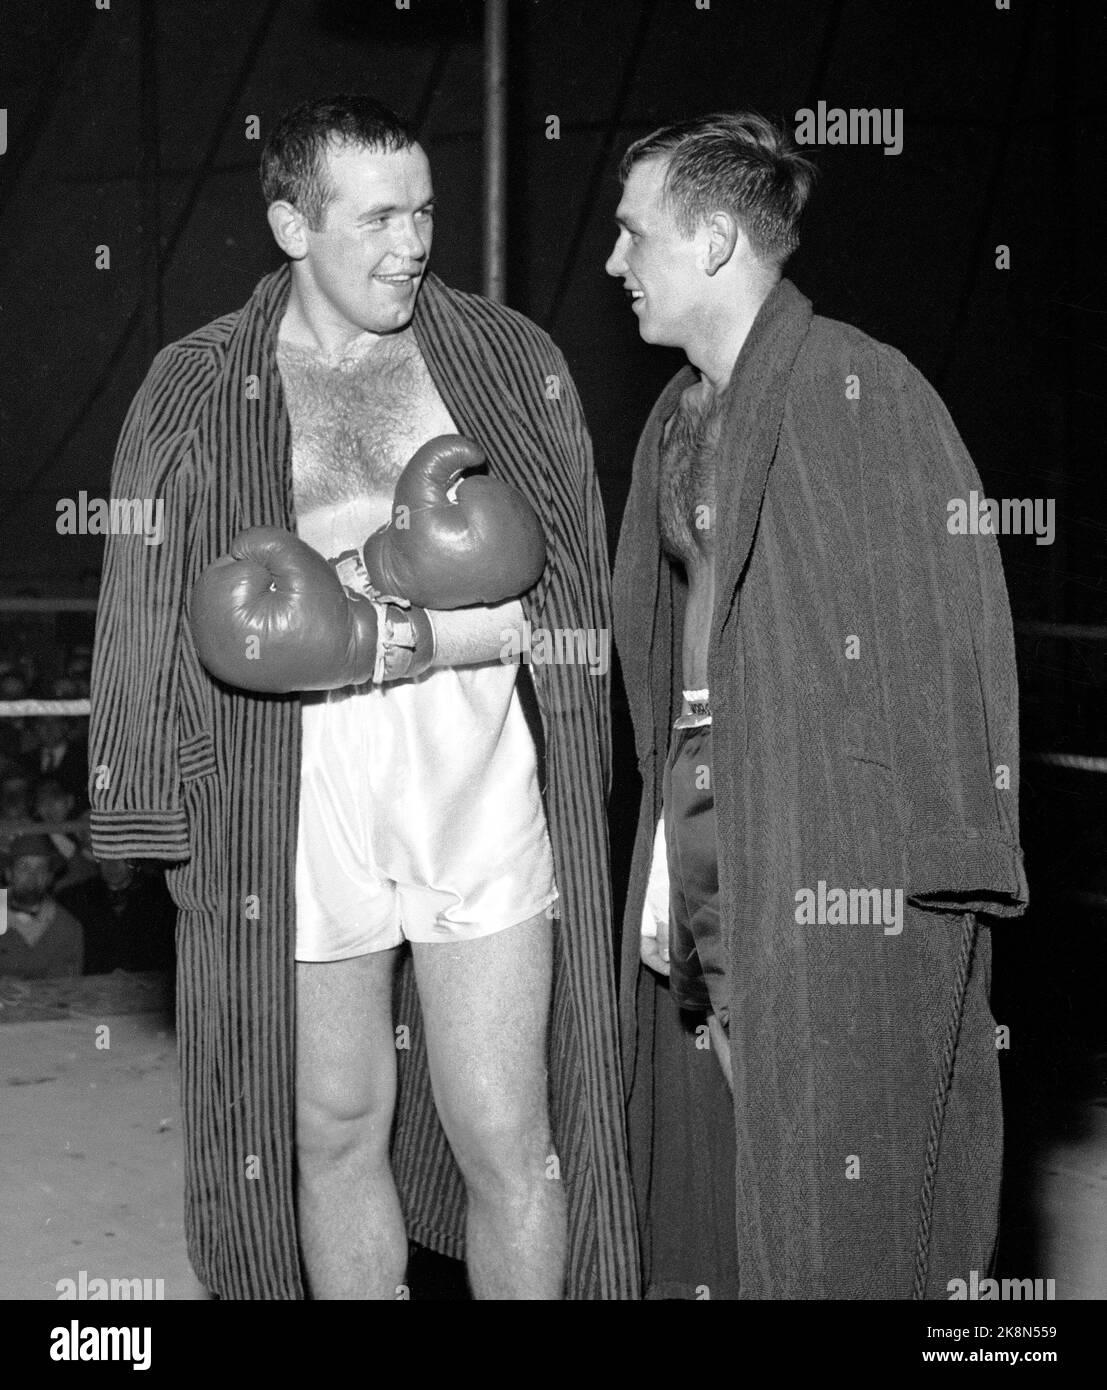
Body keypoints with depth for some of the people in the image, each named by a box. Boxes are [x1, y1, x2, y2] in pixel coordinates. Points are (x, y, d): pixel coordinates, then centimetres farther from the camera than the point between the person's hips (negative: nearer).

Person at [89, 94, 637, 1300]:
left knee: (505, 1139, 2)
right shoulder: (194, 390, 5)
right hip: (292, 824, 1)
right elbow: (155, 630, 8)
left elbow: (573, 590, 2)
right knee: (335, 1132, 12)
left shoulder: (508, 361, 5)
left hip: (481, 804, 0)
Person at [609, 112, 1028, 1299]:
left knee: (837, 1213, 0)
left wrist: (946, 881, -14)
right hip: (703, 864, 8)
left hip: (846, 870, -7)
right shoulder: (677, 420, 14)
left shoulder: (861, 393, -10)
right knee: (701, 1192, 13)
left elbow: (954, 634, -11)